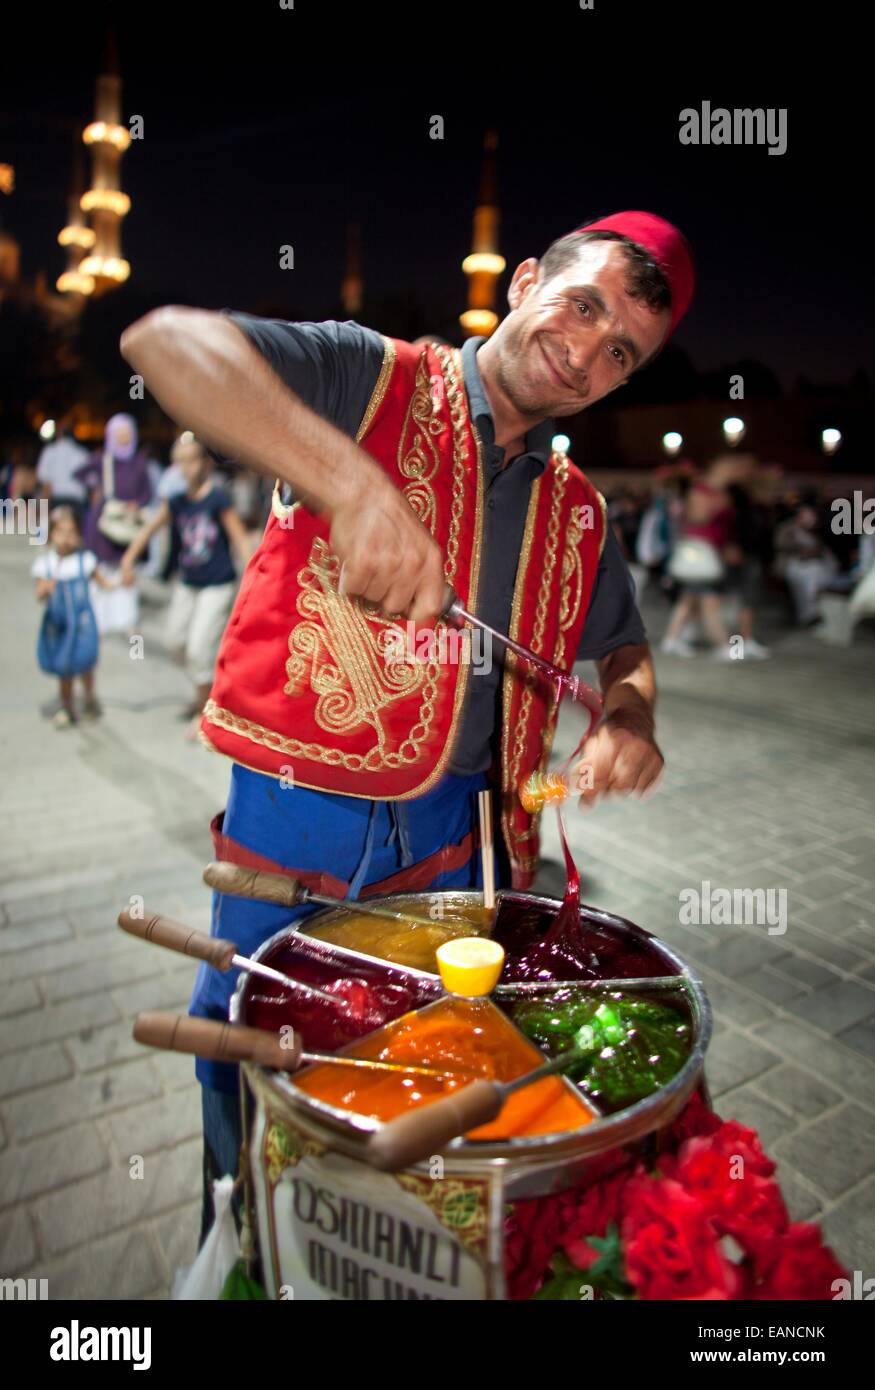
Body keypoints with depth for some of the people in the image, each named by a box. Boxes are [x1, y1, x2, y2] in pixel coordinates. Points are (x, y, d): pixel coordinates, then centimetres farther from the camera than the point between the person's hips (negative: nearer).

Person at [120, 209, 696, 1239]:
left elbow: (623, 645, 21)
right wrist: (351, 481, -37)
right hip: (291, 828, -4)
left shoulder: (577, 514, 7)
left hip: (452, 844, 5)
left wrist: (627, 720, -3)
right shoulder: (373, 378, -9)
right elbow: (164, 340, -23)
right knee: (249, 1095, 13)